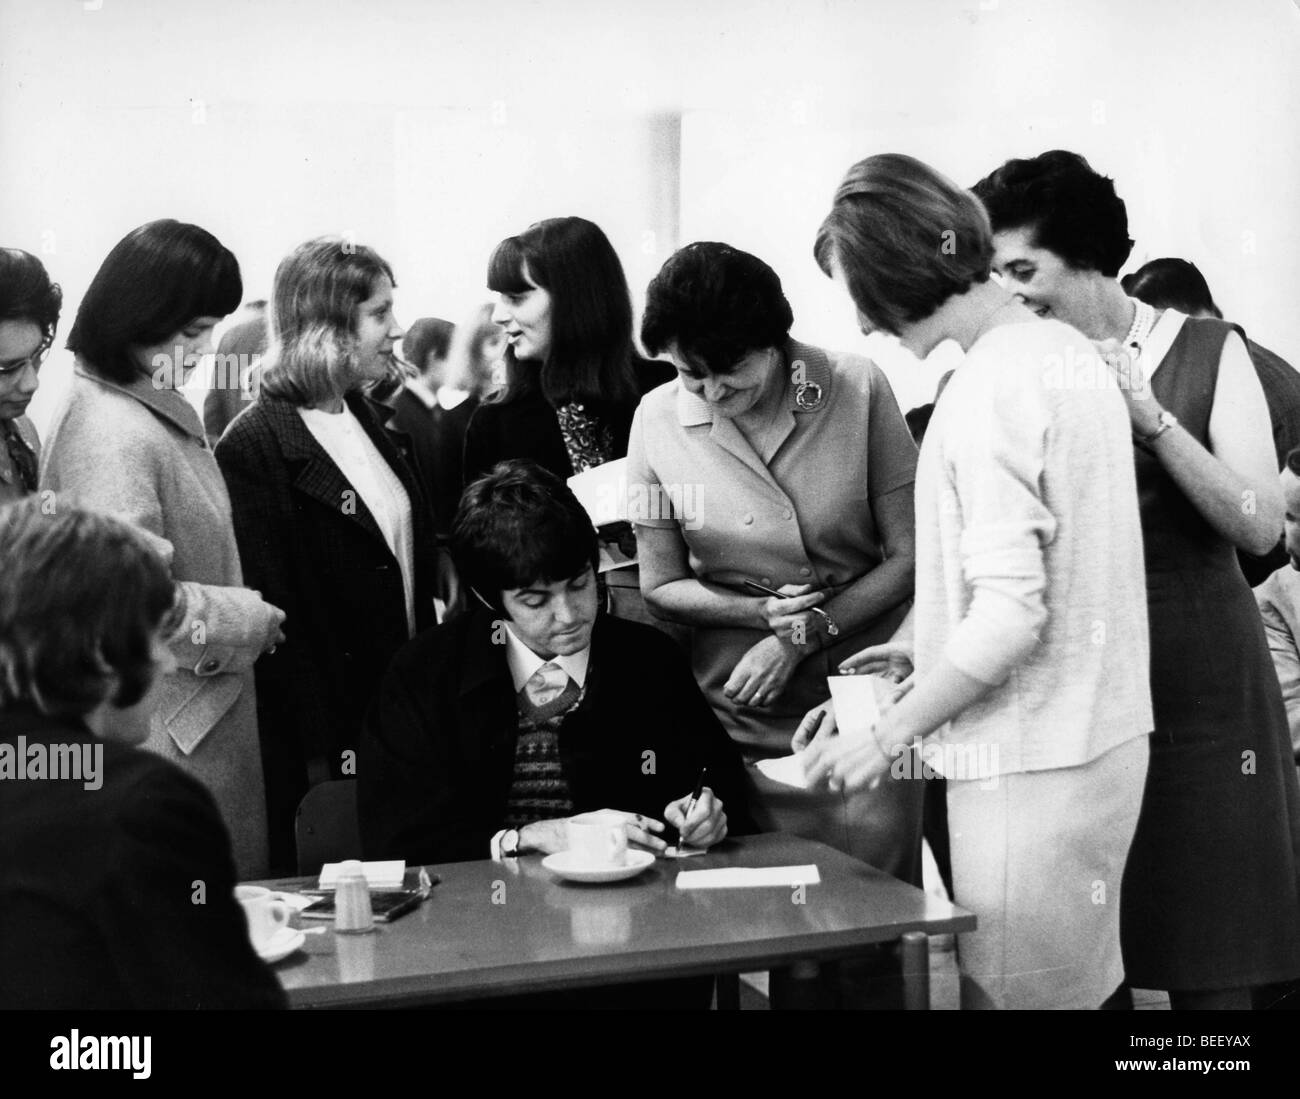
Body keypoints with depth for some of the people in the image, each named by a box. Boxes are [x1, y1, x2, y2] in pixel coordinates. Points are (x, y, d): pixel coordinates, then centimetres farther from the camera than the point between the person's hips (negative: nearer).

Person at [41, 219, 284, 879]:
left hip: (208, 718, 10)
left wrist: (251, 617, 9)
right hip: (160, 729, -10)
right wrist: (251, 619, -13)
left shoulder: (163, 412, 11)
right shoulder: (111, 435, -20)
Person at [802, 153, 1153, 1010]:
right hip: (1098, 736, 9)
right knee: (1086, 984, 17)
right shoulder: (1064, 349, 10)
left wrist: (887, 738, -13)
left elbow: (1009, 615, -22)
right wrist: (920, 646, 16)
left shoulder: (992, 384, -18)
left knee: (1014, 989, 1)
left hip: (1033, 764, -9)